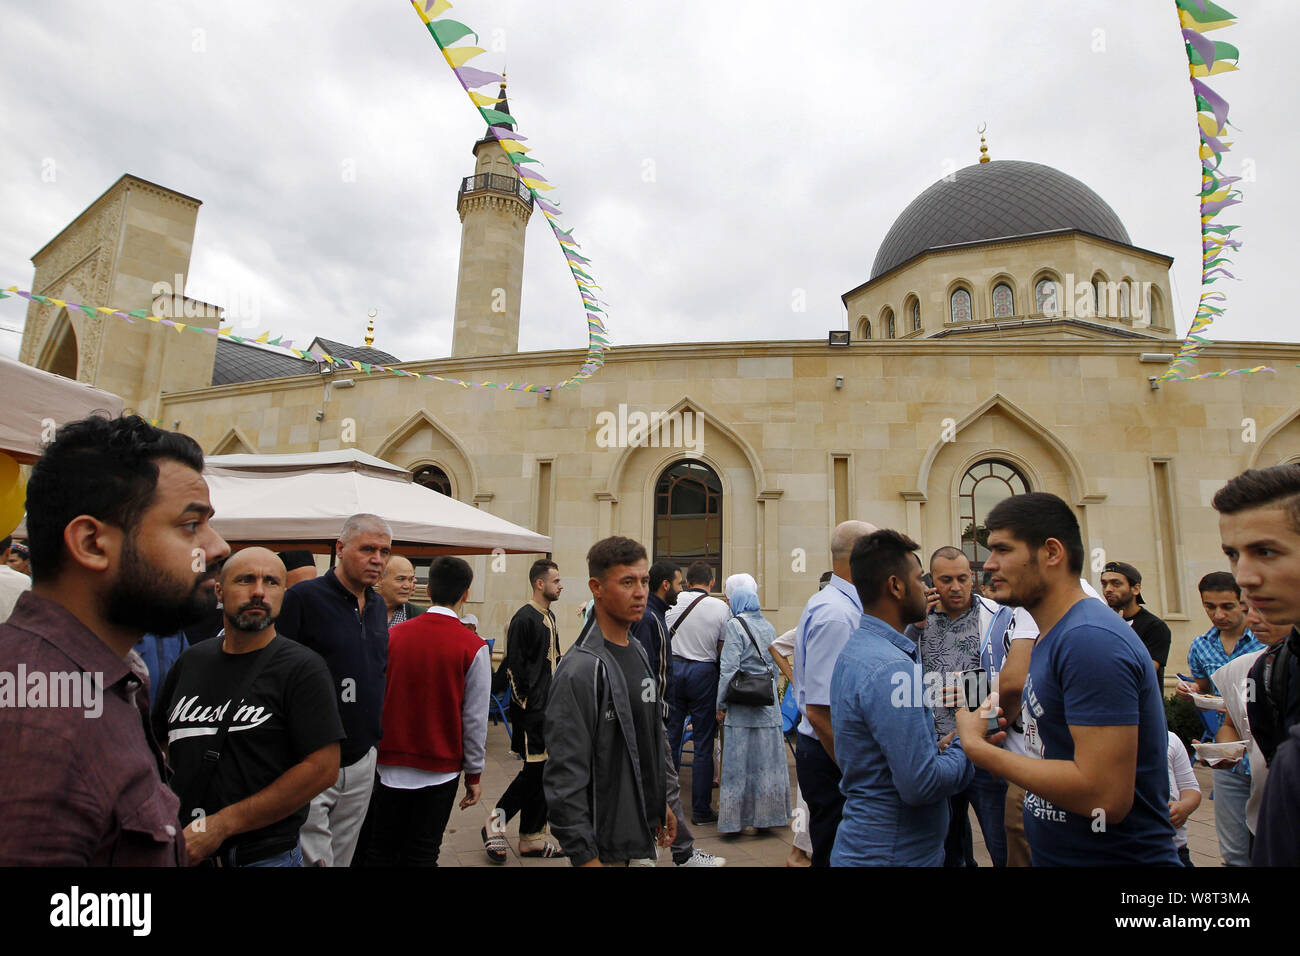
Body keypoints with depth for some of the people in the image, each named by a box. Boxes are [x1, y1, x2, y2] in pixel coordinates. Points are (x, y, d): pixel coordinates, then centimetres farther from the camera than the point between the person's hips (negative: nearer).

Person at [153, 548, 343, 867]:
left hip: (266, 854, -5)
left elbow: (322, 768, -19)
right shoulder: (190, 661, 3)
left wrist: (222, 825, -19)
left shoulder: (303, 667, -14)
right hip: (187, 852, 5)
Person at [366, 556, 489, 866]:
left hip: (391, 765, 3)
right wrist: (474, 773, 3)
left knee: (380, 851, 17)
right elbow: (475, 718, -9)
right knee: (421, 854, 10)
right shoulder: (474, 648, -13)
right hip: (441, 768, -2)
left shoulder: (394, 635, -5)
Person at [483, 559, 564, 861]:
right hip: (532, 711, -9)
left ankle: (532, 839, 21)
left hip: (550, 708, 9)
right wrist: (526, 704, -16)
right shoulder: (524, 618, -13)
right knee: (535, 770, -6)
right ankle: (495, 825, 13)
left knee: (543, 772, 11)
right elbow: (514, 666, -17)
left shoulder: (550, 617, 14)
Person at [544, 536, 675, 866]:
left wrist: (660, 804, 18)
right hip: (606, 847, -8)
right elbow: (565, 774, -23)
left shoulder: (639, 654, 6)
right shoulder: (580, 669, -23)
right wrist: (584, 856, -21)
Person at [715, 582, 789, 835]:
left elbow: (729, 668, -15)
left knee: (739, 761, 3)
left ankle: (735, 817, 11)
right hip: (769, 705, 6)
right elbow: (775, 666, 12)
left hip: (742, 707, -6)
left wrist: (721, 704, -8)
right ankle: (766, 814, 23)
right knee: (767, 759, 13)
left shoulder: (736, 625, -11)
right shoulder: (769, 627, 8)